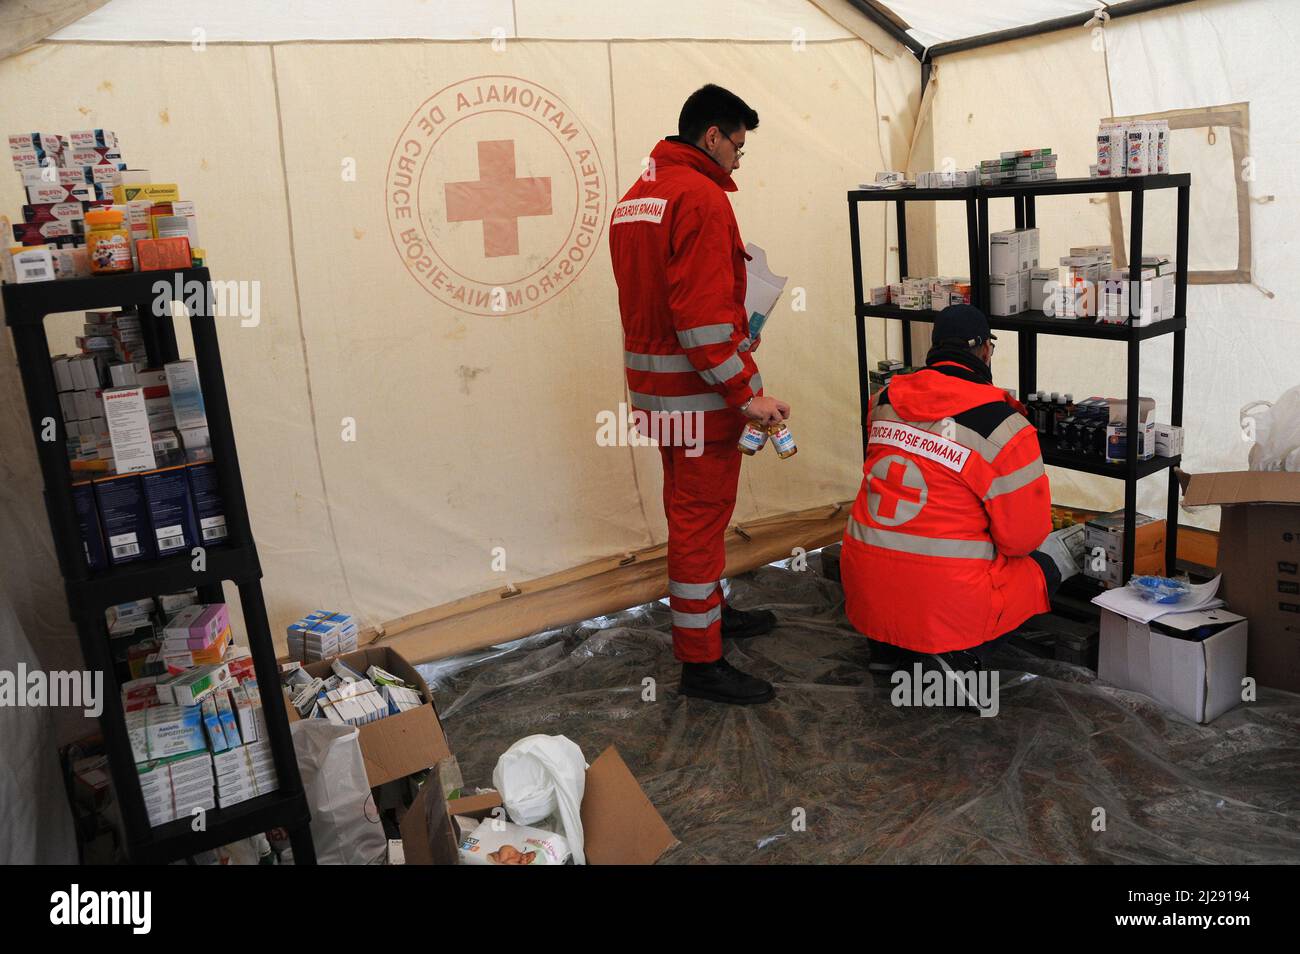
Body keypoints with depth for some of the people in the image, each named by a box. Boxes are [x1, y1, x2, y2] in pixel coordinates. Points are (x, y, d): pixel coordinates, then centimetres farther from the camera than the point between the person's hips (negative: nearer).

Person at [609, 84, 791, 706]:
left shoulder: (636, 195, 15)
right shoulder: (700, 195, -16)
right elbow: (703, 313, -25)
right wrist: (746, 393, -22)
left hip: (654, 383, 10)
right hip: (699, 388, -10)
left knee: (691, 509, 21)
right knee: (702, 518, -2)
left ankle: (711, 610, 39)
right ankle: (700, 661, 7)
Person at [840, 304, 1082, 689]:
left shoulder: (885, 399, 4)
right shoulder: (1003, 425, -12)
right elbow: (1022, 536, -7)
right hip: (945, 599, -5)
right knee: (1052, 555, 18)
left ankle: (887, 647, 20)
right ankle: (963, 655, 1)